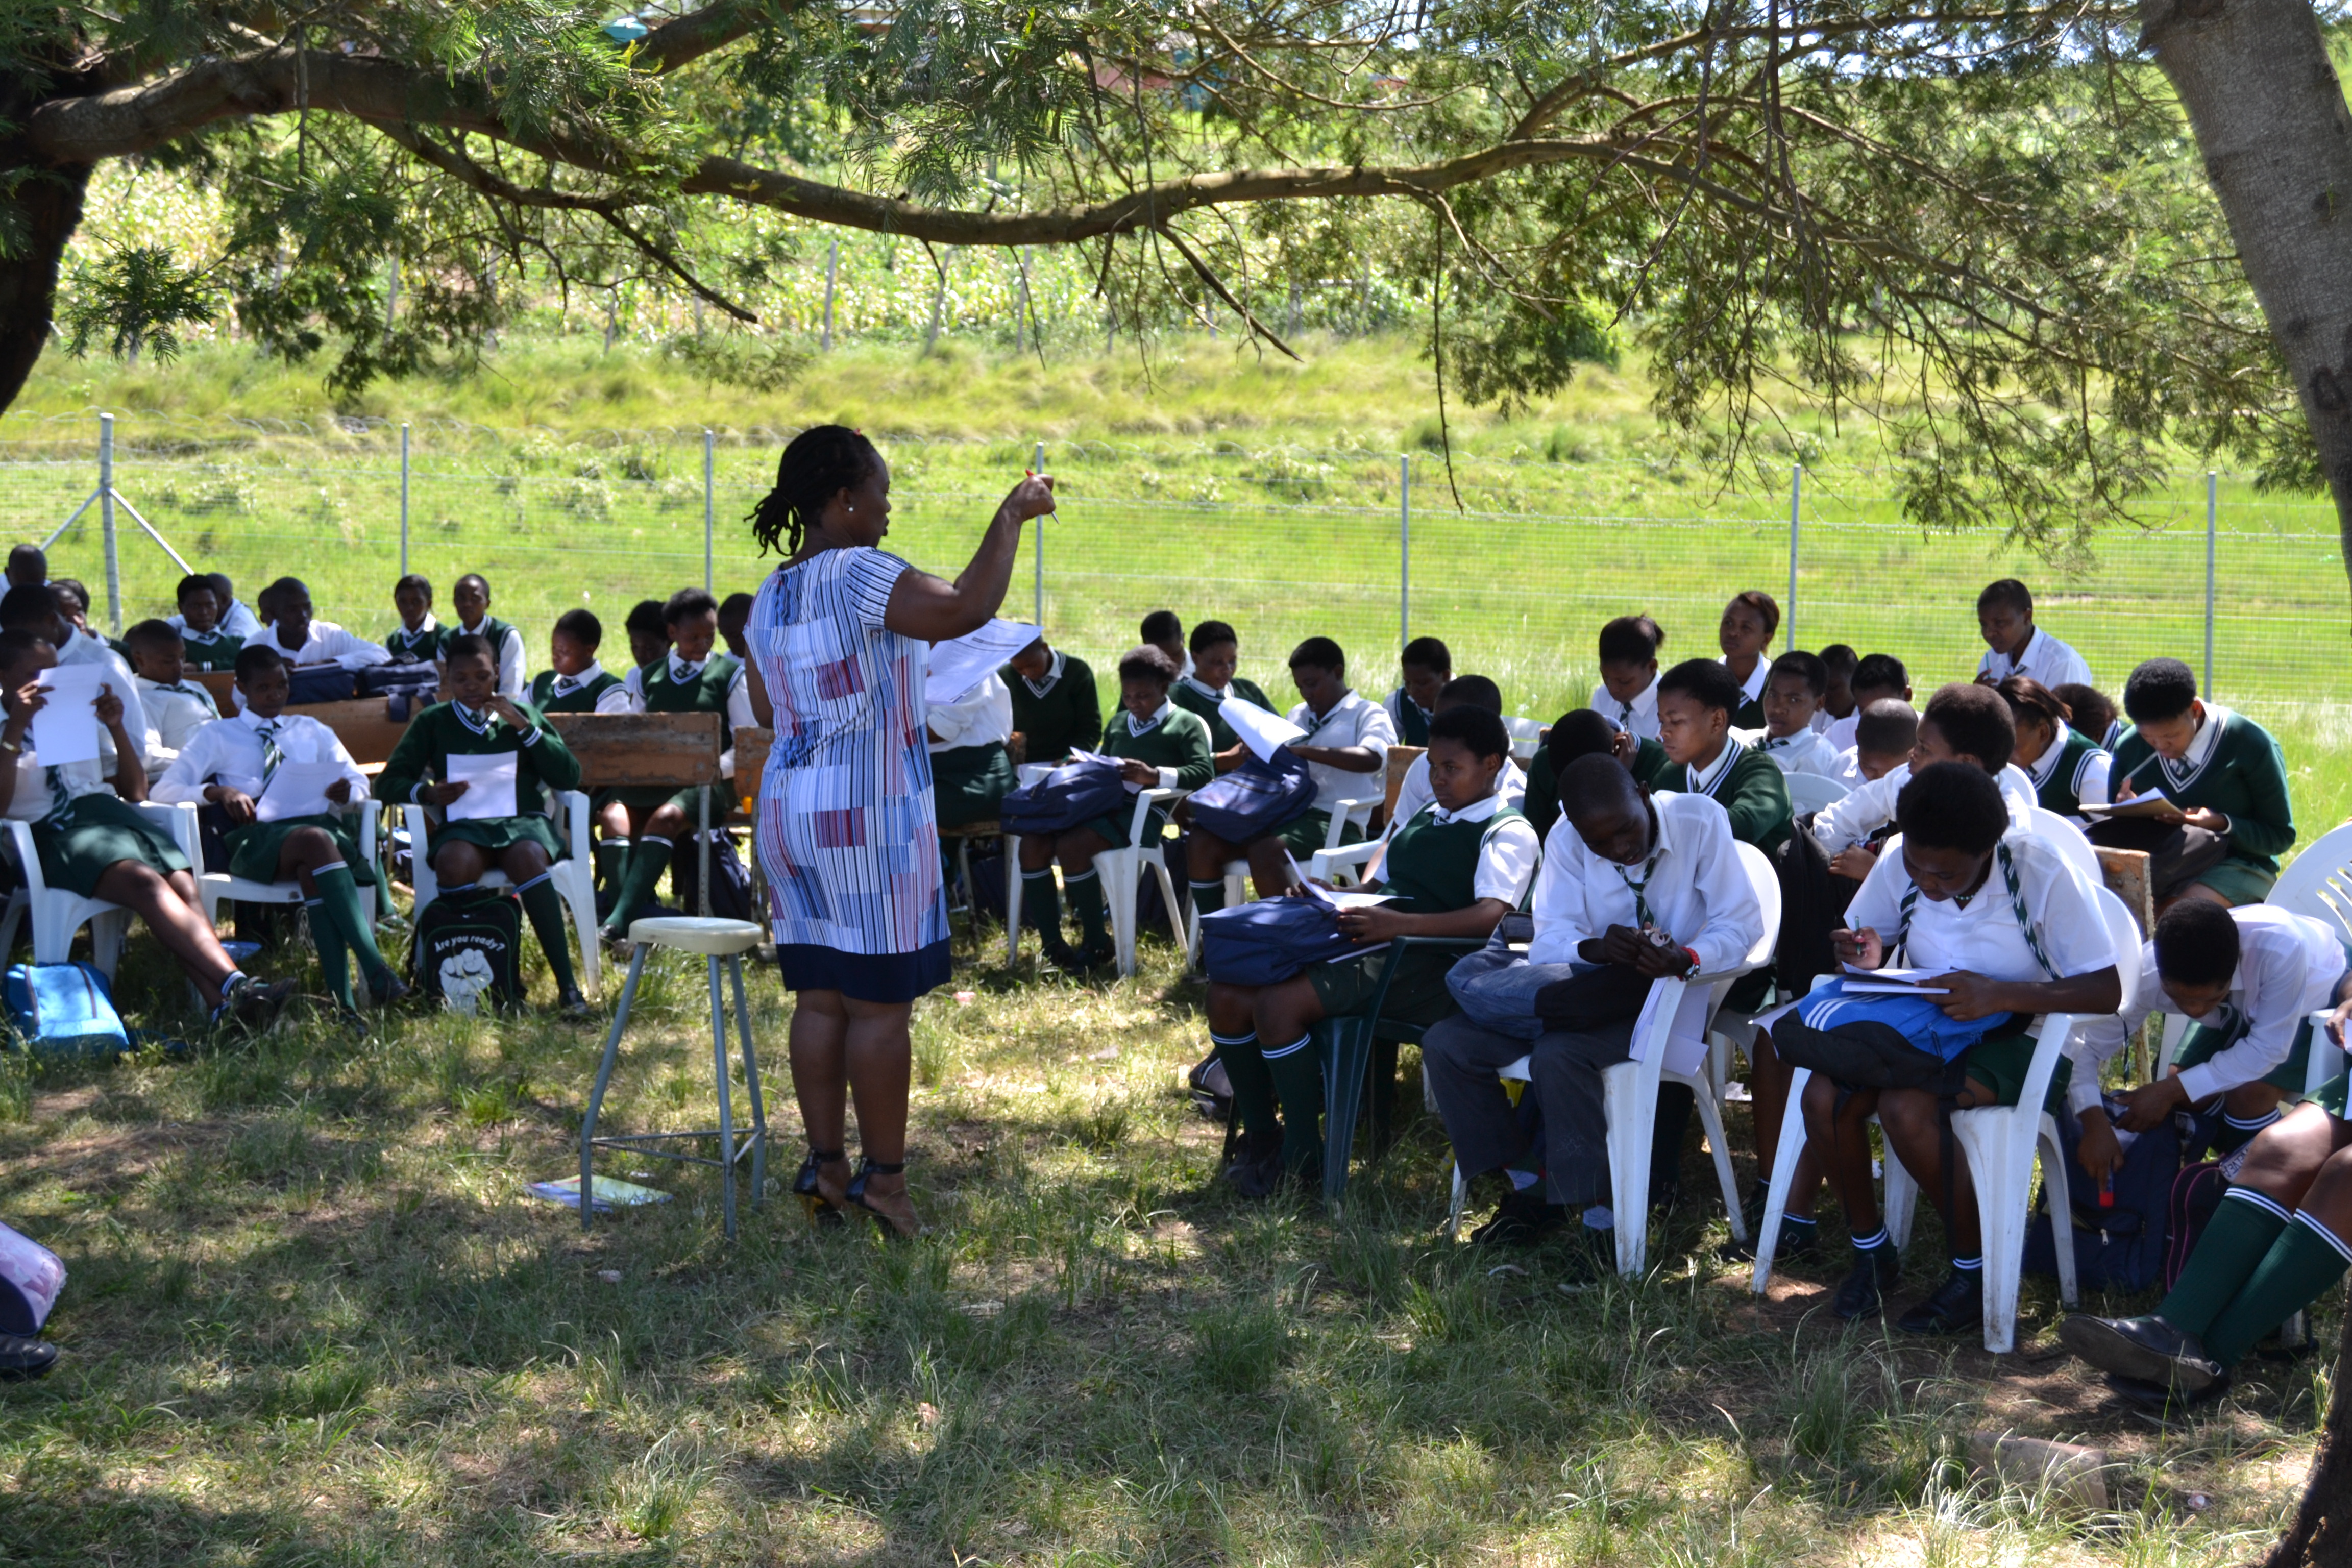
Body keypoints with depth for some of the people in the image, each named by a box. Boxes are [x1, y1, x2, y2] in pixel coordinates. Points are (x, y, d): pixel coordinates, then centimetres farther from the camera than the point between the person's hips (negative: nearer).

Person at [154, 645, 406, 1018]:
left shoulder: (312, 731, 33)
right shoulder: (217, 736, 24)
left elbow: (360, 783, 24)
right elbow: (164, 790, 13)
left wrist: (348, 792, -3)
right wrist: (217, 792, -7)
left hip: (318, 823, 2)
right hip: (257, 838, -2)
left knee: (313, 868, -39)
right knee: (316, 842, -40)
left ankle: (342, 998, -53)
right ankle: (375, 970, -54)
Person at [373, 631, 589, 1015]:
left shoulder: (521, 714, 19)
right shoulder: (433, 723, 18)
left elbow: (569, 777, 7)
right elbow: (389, 782, 12)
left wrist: (523, 726, 0)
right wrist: (427, 792, -8)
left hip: (523, 819, 0)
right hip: (465, 825, 0)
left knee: (526, 858, -37)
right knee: (454, 863, -37)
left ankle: (567, 985, -39)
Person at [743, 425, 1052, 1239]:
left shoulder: (770, 597, 12)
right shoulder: (859, 576, -14)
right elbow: (965, 608, -27)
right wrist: (1010, 519, -15)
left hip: (790, 808, 8)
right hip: (868, 815, -8)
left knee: (818, 997, 10)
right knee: (879, 1003, -2)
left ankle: (826, 1163, 13)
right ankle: (882, 1175, 2)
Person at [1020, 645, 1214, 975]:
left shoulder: (1186, 724, 8)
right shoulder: (1118, 723, 29)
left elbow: (1204, 772, -6)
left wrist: (1155, 775, -19)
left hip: (1143, 810, -7)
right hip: (1102, 802, 7)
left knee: (1071, 846, -32)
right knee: (1032, 844, -18)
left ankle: (1097, 945, -17)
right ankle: (1053, 947, -12)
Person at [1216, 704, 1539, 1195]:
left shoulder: (1508, 833, -3)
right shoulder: (1423, 816, 24)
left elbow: (1492, 914, -20)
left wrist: (1399, 924, -32)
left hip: (1425, 966, -9)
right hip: (1366, 948, 9)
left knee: (1278, 1004, -28)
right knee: (1228, 993, -8)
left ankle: (1302, 1157, -16)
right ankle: (1260, 1136, 2)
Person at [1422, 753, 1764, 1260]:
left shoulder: (1701, 822, -12)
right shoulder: (1566, 840, -3)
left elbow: (1742, 923, -12)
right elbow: (1547, 942, -8)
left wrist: (1686, 959, -33)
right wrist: (1594, 948, -32)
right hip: (1590, 993, 5)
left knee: (1558, 1055, -34)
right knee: (1445, 1045, -10)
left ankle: (1603, 1217, -23)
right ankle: (1530, 1189, 2)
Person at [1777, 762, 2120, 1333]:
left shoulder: (2041, 874, -20)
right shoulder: (1902, 861, -7)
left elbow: (2107, 991, -20)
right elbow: (1870, 938, 10)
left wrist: (1999, 994, -32)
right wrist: (1868, 959, -16)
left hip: (2013, 1035, -5)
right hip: (1920, 1023, 5)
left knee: (1904, 1108, -33)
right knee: (1824, 1098, -24)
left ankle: (1974, 1273, -13)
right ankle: (1870, 1250, 0)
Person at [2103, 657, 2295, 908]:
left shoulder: (2251, 746, -7)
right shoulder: (2129, 749, 3)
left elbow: (2281, 836, -2)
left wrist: (2222, 824, -20)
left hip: (2236, 866, -4)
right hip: (2156, 866, 4)